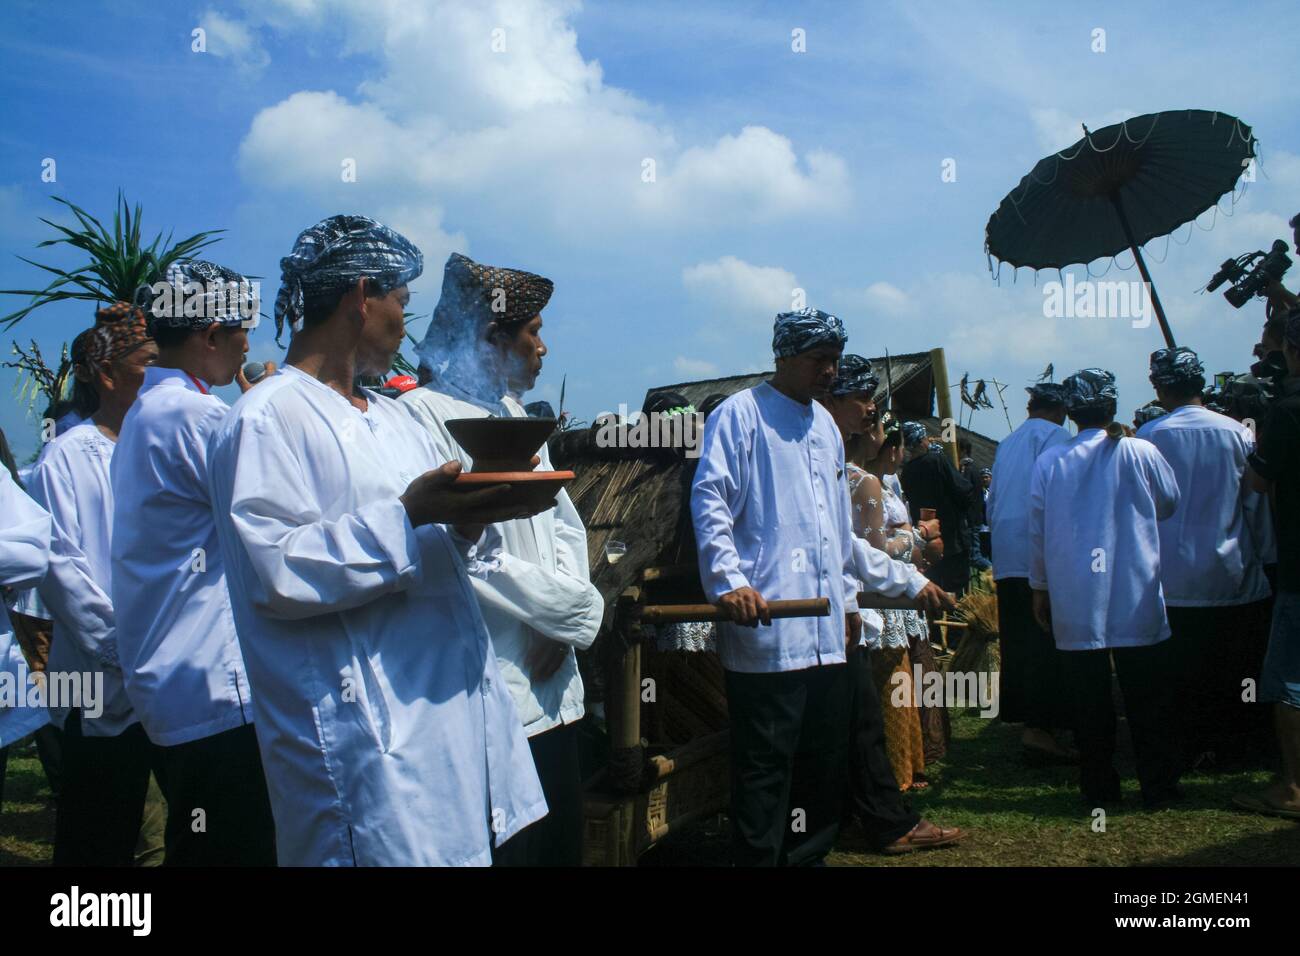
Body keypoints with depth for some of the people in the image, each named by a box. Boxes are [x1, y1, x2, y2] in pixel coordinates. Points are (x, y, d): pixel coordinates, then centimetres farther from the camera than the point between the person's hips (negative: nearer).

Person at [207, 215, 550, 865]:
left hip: (460, 710, 9)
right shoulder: (267, 417, -9)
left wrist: (468, 524, 0)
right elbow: (279, 572, -19)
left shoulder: (393, 417, 20)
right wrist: (408, 514, -23)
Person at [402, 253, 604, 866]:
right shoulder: (423, 415, -12)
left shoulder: (513, 417, 16)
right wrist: (578, 608, -10)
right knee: (509, 847, 1)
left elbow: (565, 522, 15)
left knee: (563, 843, 15)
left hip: (551, 689, 8)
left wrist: (565, 628, -3)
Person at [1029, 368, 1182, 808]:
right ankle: (1158, 784, 14)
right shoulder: (1140, 452, -6)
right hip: (1137, 600, -1)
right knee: (1147, 697, 8)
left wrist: (1040, 586, 15)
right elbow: (1170, 503, 10)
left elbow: (1037, 530, 5)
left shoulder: (1049, 461, -1)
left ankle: (1099, 788, 13)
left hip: (1075, 601, 1)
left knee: (1089, 700, 7)